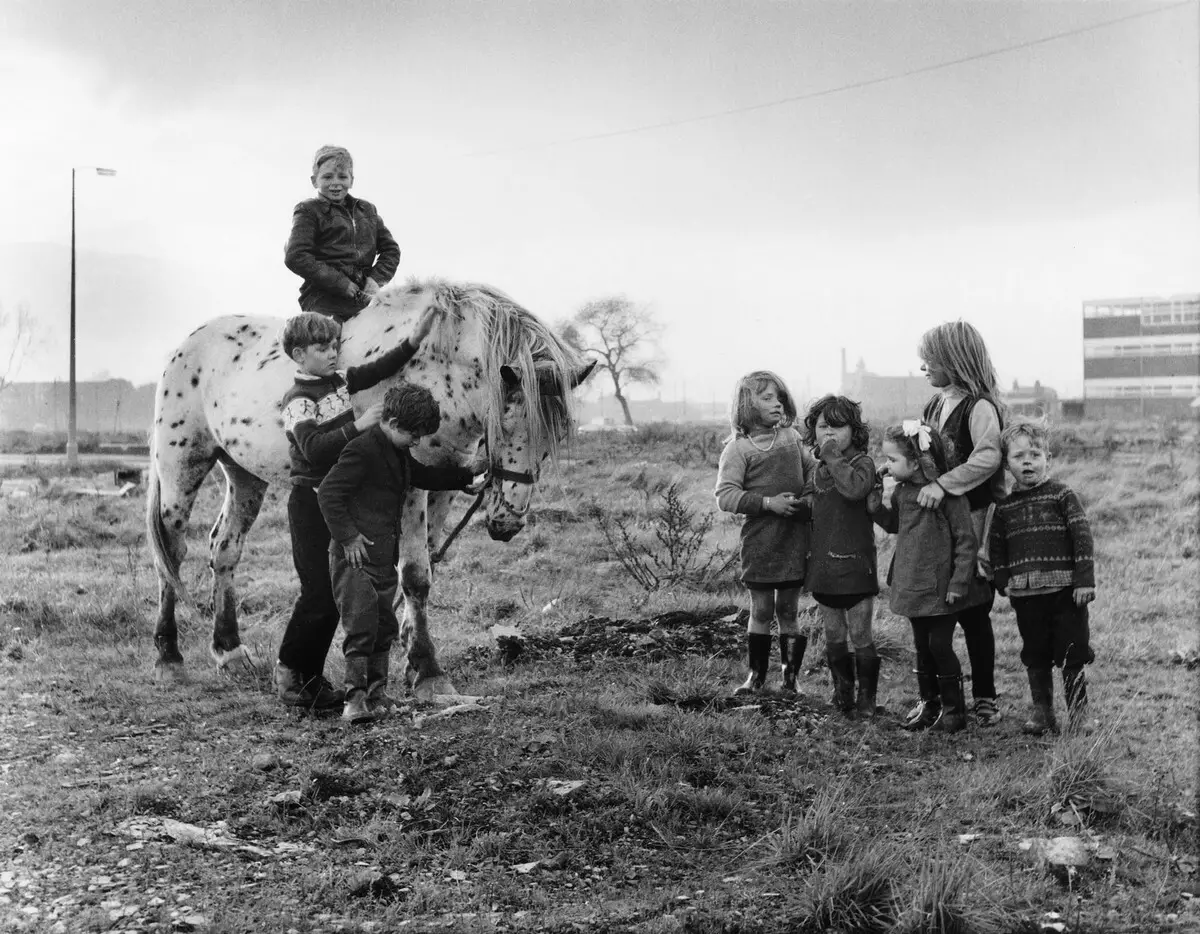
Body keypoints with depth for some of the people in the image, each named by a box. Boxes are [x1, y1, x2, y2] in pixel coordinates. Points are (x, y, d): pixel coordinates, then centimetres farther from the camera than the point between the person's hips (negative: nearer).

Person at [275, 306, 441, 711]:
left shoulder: (339, 381, 8)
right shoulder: (298, 400, -14)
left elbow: (380, 369, 12)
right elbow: (313, 447, -28)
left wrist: (413, 340, -1)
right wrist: (358, 425, -33)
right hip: (312, 504, -8)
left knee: (337, 591, 10)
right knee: (318, 594, -5)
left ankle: (312, 676, 19)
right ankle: (288, 669, 12)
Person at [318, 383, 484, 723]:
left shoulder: (398, 454, 15)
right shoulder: (362, 450, -15)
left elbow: (424, 477, 32)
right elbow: (328, 494, -19)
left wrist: (467, 473, 25)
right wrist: (348, 536, -21)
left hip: (385, 555, 10)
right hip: (356, 554, -10)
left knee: (384, 626, 13)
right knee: (361, 625, -11)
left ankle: (376, 695, 24)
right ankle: (355, 698, -7)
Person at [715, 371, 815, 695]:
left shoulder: (791, 436, 9)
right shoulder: (738, 448, -6)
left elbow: (812, 468, 20)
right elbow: (725, 496, -12)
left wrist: (808, 497, 0)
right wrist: (768, 502, -20)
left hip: (794, 538, 3)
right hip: (760, 542, -3)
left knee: (789, 610, 9)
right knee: (761, 610, 5)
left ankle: (791, 675, 17)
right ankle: (757, 673, 18)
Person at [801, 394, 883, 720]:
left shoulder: (862, 463, -8)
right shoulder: (819, 470, 12)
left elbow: (855, 488, -32)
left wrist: (833, 457, -24)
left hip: (855, 565, -6)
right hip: (824, 567, 6)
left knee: (860, 636, 1)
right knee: (834, 638, 12)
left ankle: (866, 698, 11)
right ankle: (842, 693, 23)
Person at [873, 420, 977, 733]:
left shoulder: (947, 493, -17)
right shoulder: (901, 491, 3)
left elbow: (966, 540, -14)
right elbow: (893, 525, 16)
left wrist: (958, 583, -15)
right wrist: (883, 502, -3)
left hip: (939, 587, -7)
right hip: (911, 584, 7)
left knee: (940, 645, 0)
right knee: (922, 645, 15)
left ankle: (953, 708, 14)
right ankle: (929, 704, 28)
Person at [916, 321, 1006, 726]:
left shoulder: (979, 406, -13)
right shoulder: (937, 403, 12)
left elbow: (987, 457, -29)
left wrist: (942, 485, -33)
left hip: (970, 518, -8)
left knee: (972, 611, -1)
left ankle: (985, 697, 12)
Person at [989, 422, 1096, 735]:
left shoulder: (1062, 495, -4)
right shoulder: (1005, 507, 7)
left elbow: (1082, 537, -7)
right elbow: (997, 548, 15)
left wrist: (1085, 580, -11)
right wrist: (1004, 582, 6)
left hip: (1065, 591, -4)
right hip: (1025, 594, 4)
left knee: (1071, 656, 2)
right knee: (1035, 658, 11)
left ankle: (1078, 713, 12)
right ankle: (1042, 711, 22)